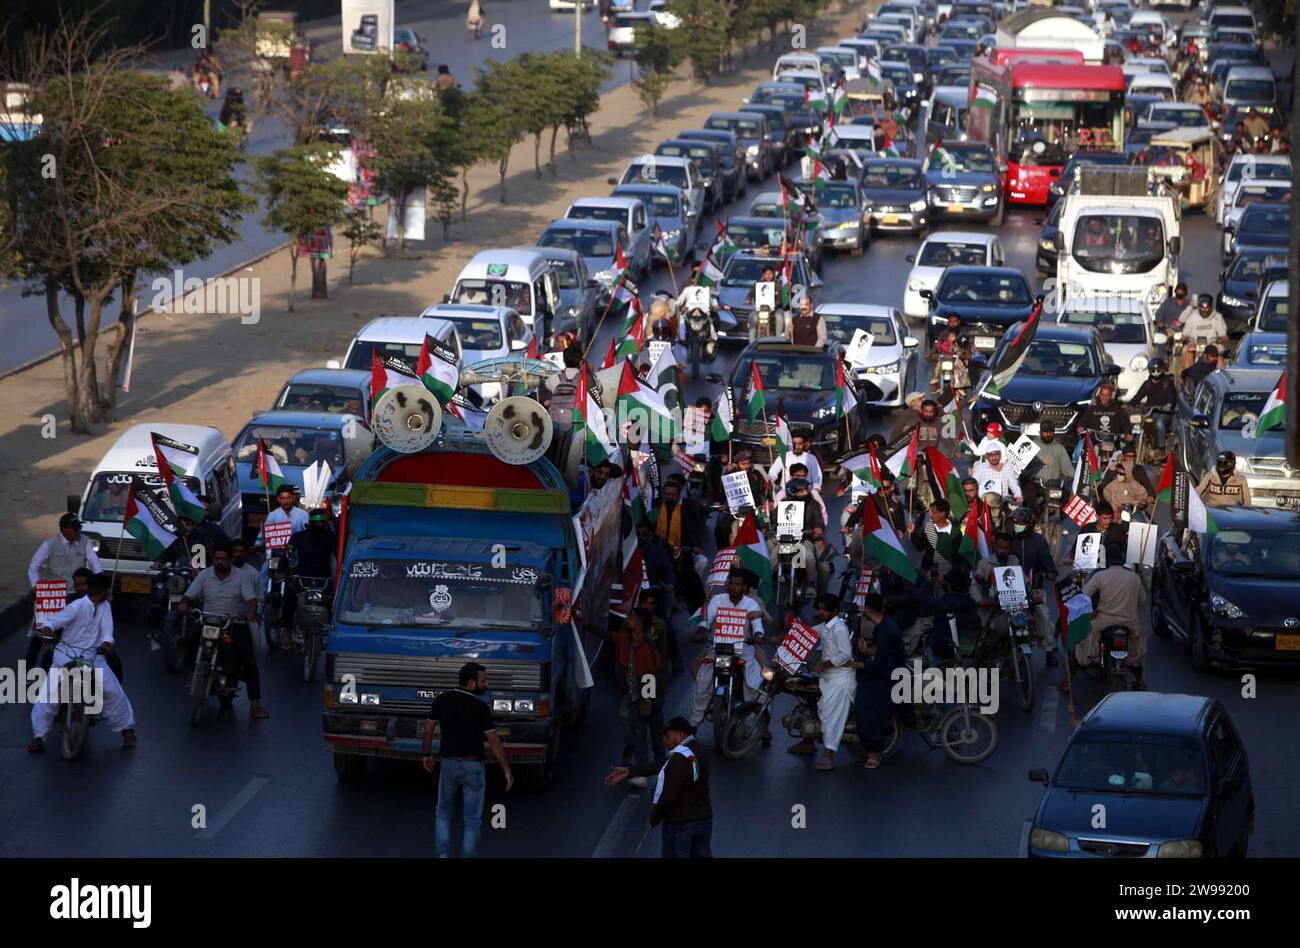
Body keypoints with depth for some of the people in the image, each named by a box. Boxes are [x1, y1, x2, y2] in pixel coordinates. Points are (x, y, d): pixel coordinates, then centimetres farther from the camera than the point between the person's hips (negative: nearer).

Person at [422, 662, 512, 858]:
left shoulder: (441, 700, -3)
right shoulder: (480, 707, -14)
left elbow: (428, 728, 6)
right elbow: (493, 741, -13)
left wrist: (427, 754, 22)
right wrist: (507, 770, -7)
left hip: (448, 764, 3)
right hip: (473, 767, -3)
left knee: (444, 813, 18)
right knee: (472, 820, 8)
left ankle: (443, 856, 2)